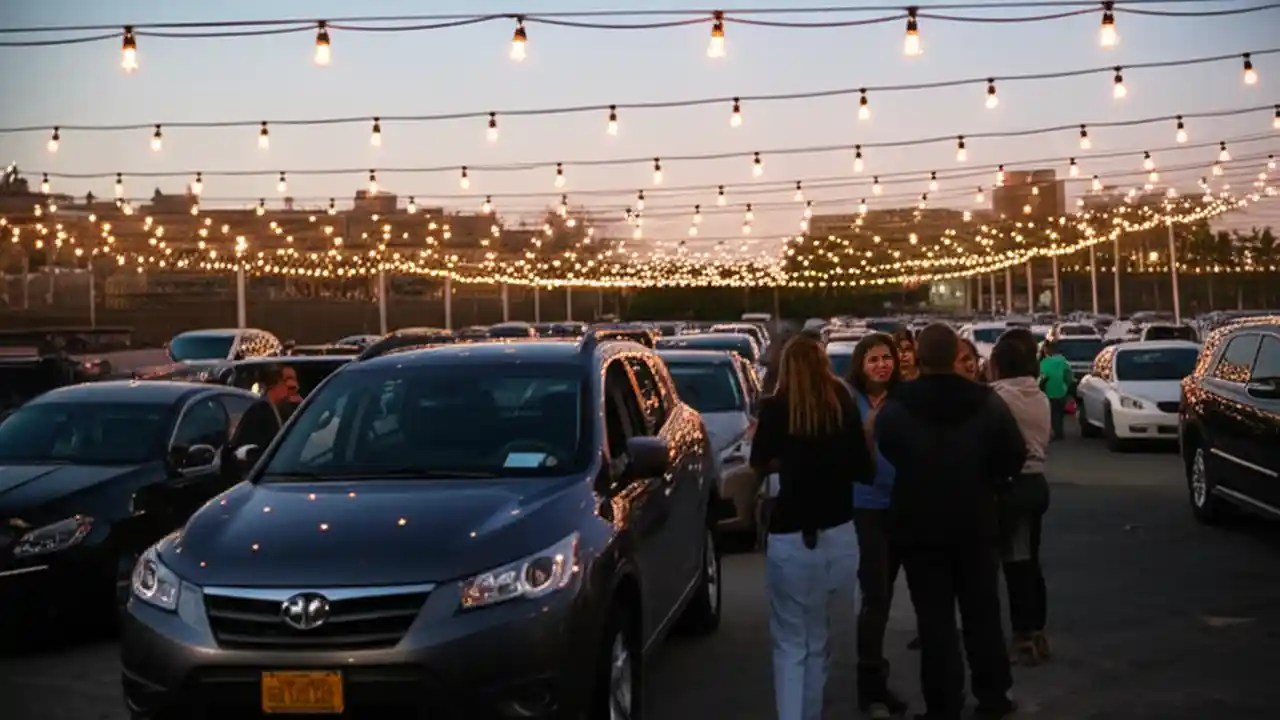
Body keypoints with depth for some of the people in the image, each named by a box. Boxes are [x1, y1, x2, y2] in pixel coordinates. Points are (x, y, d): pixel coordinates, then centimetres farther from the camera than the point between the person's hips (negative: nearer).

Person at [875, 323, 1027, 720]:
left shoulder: (895, 406, -11)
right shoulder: (987, 400, -6)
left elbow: (887, 453, 4)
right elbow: (1014, 455, -2)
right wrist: (984, 485, 12)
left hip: (919, 524, -2)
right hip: (975, 522, 2)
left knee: (935, 619, 2)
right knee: (982, 611, 15)